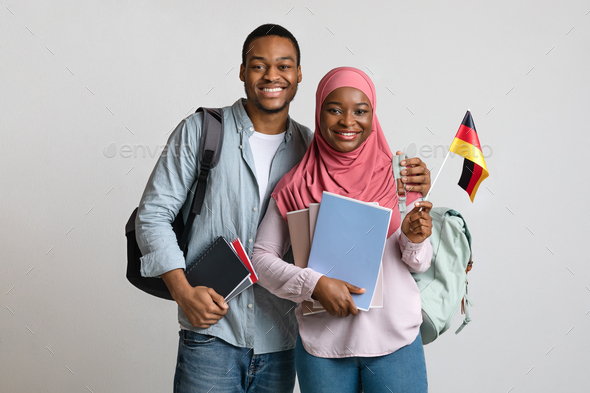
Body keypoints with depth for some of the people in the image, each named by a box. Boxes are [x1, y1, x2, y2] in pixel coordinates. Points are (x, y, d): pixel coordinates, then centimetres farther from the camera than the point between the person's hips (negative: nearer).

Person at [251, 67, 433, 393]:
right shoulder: (295, 187, 0)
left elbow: (420, 264, 7)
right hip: (321, 344, 0)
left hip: (396, 342, 1)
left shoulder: (398, 178, 1)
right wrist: (314, 284, -15)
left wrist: (415, 240, -15)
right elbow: (261, 257, 0)